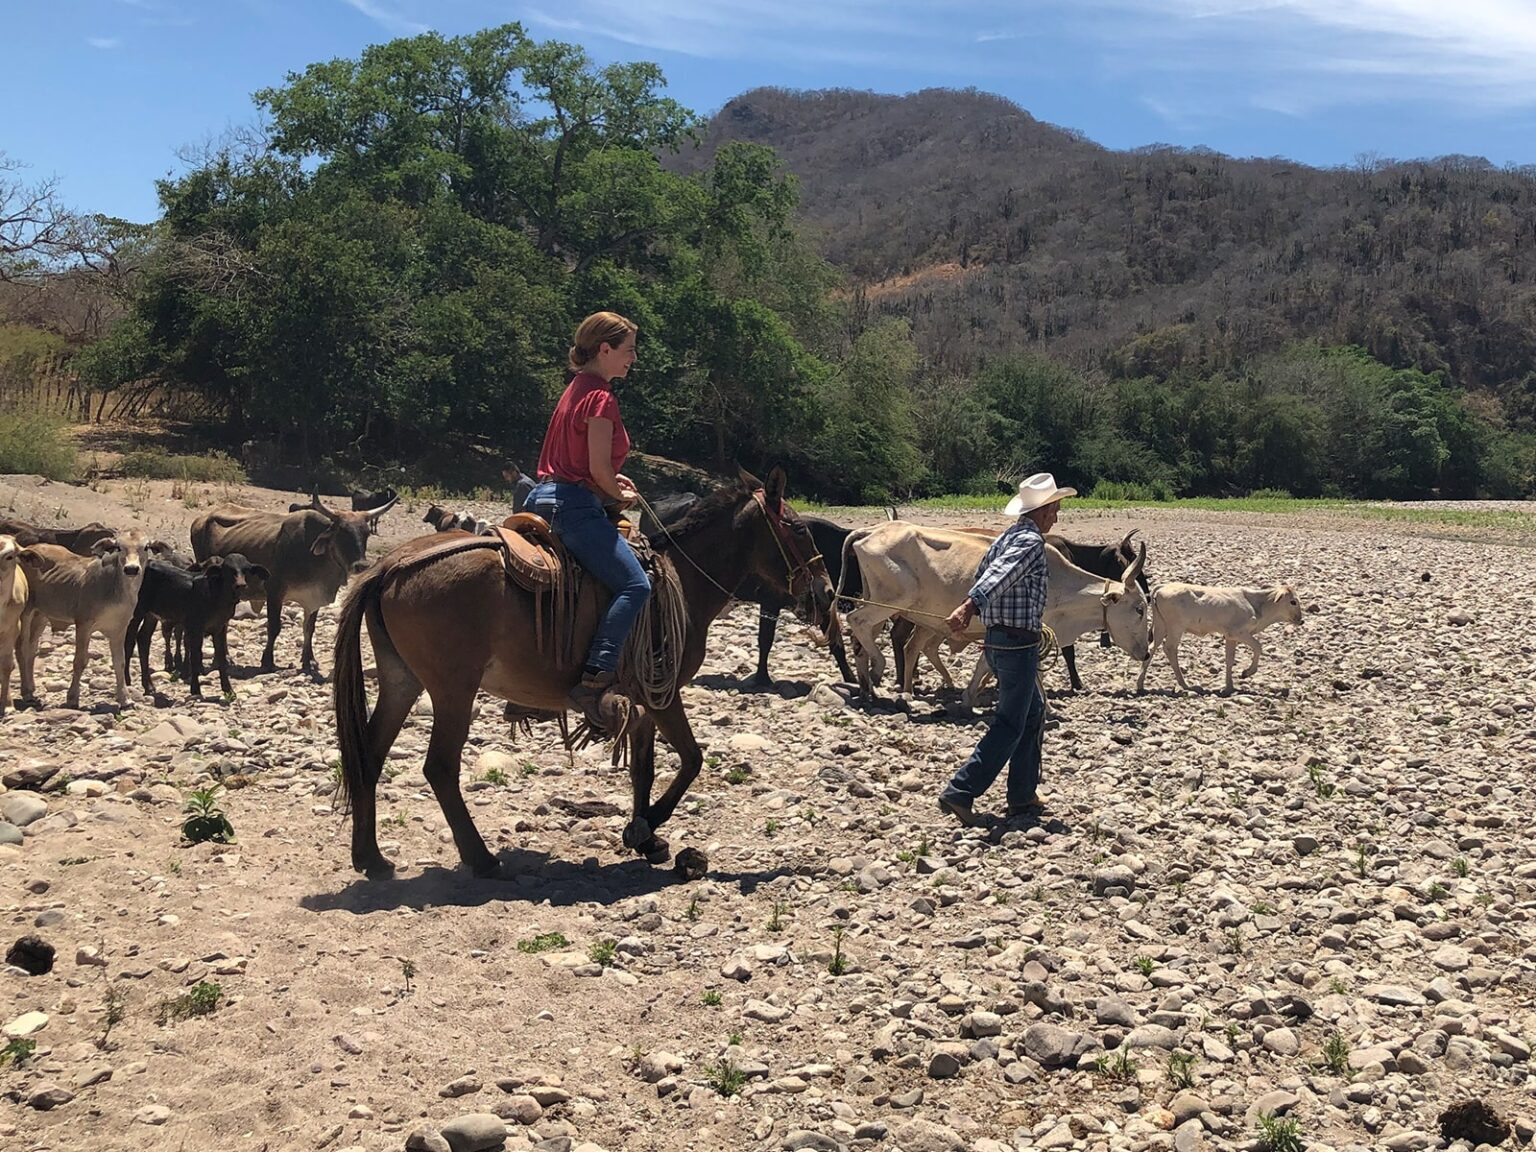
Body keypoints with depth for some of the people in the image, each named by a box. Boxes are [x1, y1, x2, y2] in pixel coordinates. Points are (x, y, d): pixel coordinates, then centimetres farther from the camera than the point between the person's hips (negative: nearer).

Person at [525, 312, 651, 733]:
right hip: (575, 504, -11)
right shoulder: (601, 397, -12)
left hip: (546, 495, 11)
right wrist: (621, 495, 2)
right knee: (635, 584, -19)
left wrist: (610, 481, 16)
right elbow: (599, 468, -15)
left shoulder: (577, 389, 17)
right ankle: (595, 682, -27)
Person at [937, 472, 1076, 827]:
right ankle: (960, 793, -9)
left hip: (997, 640, 10)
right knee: (1010, 725, -4)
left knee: (1033, 712, 20)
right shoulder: (1031, 542, -14)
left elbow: (984, 574, 20)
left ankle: (1023, 797, 23)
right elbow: (997, 576, -30)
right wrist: (969, 607, -44)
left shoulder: (1005, 538, 14)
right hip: (1019, 644, -10)